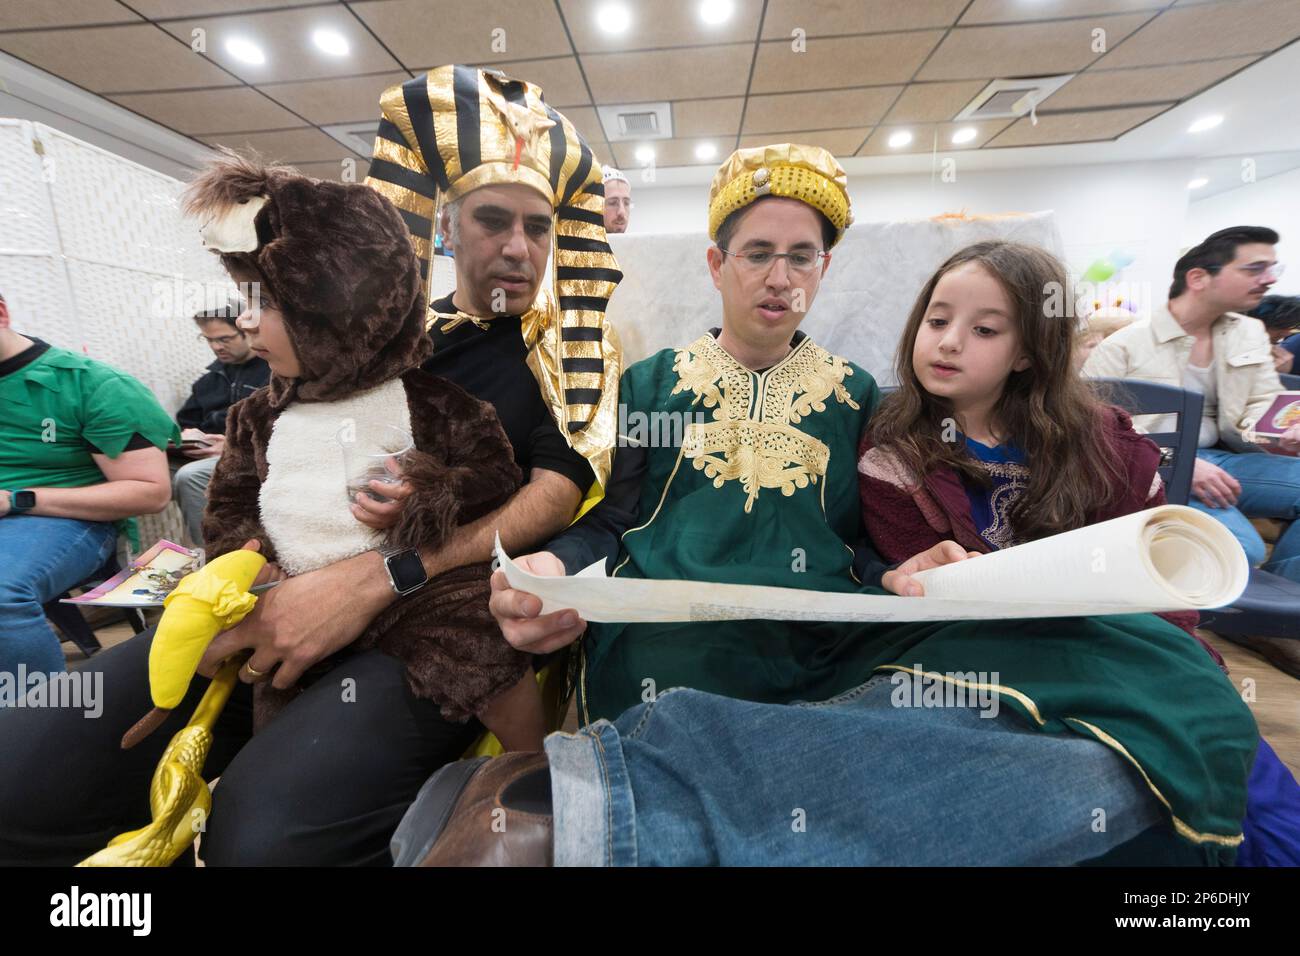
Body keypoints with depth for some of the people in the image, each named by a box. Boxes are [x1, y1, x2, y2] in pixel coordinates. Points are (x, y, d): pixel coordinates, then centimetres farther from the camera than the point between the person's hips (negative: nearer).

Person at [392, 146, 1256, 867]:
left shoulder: (855, 395, 21)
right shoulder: (653, 383, 18)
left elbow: (864, 543, 19)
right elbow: (608, 520, 12)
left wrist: (902, 577, -6)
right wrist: (554, 571, -11)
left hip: (831, 648, 4)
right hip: (678, 643, -3)